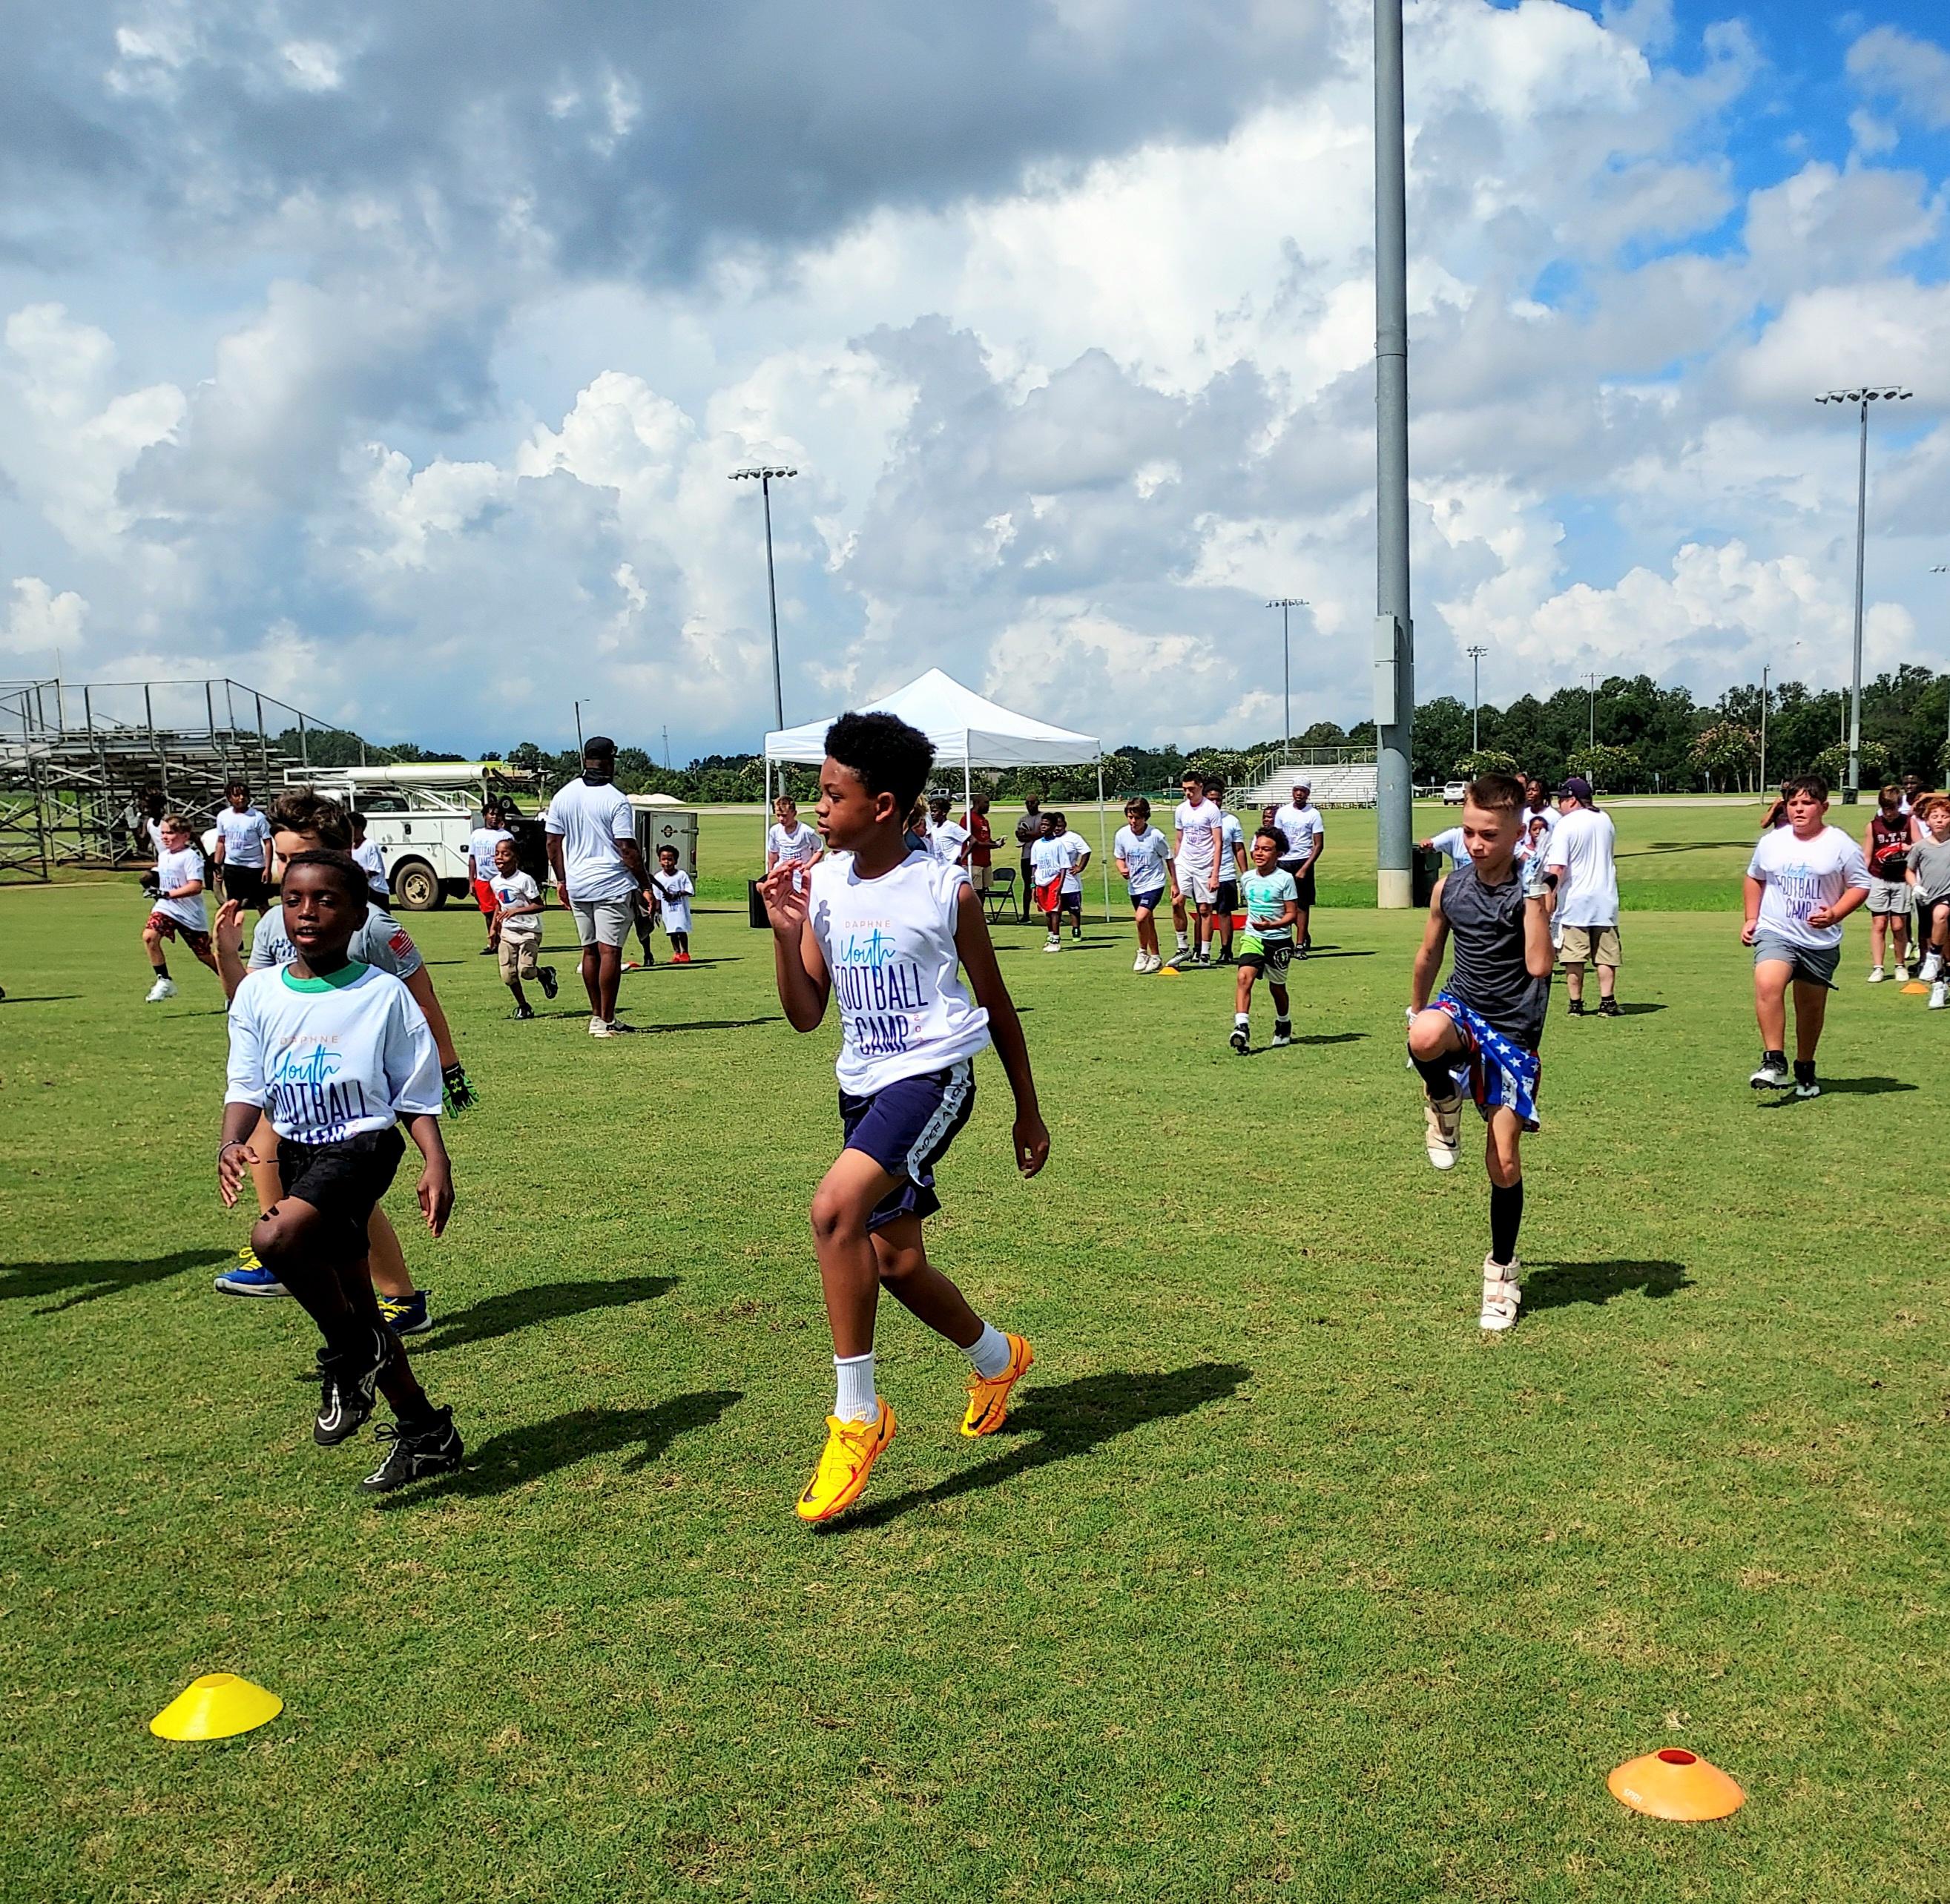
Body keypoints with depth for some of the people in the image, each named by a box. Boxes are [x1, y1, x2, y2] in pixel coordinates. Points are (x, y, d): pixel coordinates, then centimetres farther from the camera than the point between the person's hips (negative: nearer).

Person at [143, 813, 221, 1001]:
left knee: (204, 955, 4)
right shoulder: (163, 856, 10)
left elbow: (196, 887, -27)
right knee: (149, 935, -21)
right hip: (166, 908, 6)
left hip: (191, 913, -6)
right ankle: (164, 981, -11)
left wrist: (167, 894, -28)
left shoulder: (190, 856, -16)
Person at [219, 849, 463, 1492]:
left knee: (276, 1238, -32)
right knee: (352, 1305, 13)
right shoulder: (259, 993, 2)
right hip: (297, 1151, 6)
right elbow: (246, 1085, 3)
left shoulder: (382, 993, -8)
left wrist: (436, 1163, -16)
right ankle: (426, 1432, 29)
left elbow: (416, 1095, -4)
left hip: (362, 1144, -6)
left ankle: (350, 1352, -5)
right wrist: (232, 1143, -16)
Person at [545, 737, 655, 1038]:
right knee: (610, 951, -4)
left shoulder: (562, 796, 6)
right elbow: (627, 849, -14)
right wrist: (646, 886, -8)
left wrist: (562, 879, 21)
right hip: (611, 883, -6)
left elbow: (553, 844, 10)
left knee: (589, 950, 14)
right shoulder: (616, 799, -11)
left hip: (577, 885, 6)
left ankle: (597, 1015, 21)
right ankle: (605, 1021, -5)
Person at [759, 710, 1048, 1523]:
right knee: (893, 1260, 14)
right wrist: (784, 933, -10)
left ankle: (857, 1415, -14)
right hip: (862, 1085, 7)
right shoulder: (822, 886, 3)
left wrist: (1029, 1114, 7)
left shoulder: (945, 892, -9)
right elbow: (805, 1015, 6)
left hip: (931, 1076, -7)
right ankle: (996, 1358, 44)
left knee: (836, 1207, -28)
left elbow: (995, 1004, 2)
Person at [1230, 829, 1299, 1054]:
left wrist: (1272, 925, -24)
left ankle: (1284, 1026, 39)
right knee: (1244, 976, -22)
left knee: (1277, 987, 13)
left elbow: (1292, 914, -10)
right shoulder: (1247, 878, 6)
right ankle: (1242, 1028, -31)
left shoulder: (1285, 879, -9)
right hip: (1253, 938, 3)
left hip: (1279, 940, -3)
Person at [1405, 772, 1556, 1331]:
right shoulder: (1450, 885, 0)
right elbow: (1429, 955, 16)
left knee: (1504, 1162, 0)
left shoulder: (1531, 888, -11)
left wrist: (1537, 896, -27)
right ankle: (1443, 1104, -4)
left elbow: (1538, 965, -24)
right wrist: (1416, 1012, 25)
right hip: (1461, 1010, 2)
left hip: (1513, 1031, -2)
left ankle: (1502, 1273, 22)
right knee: (1425, 1038, -39)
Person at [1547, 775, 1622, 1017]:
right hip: (1605, 899, 5)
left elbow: (1557, 869, -18)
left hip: (1575, 900, -5)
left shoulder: (1565, 825, -11)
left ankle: (1576, 1004, 6)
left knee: (1574, 957, 2)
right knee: (1606, 955, 7)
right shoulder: (1605, 820, 8)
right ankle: (1607, 1003, 4)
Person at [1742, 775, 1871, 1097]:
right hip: (1775, 933, 0)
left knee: (1812, 1007, 11)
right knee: (1767, 985, -27)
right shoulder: (1771, 841, 6)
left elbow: (1860, 886, 1)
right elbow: (1754, 878, 22)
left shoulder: (1841, 844, -2)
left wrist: (1835, 914, -16)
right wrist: (1751, 919, 13)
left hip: (1820, 941, 0)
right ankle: (1774, 1062, -25)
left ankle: (1805, 1070, 30)